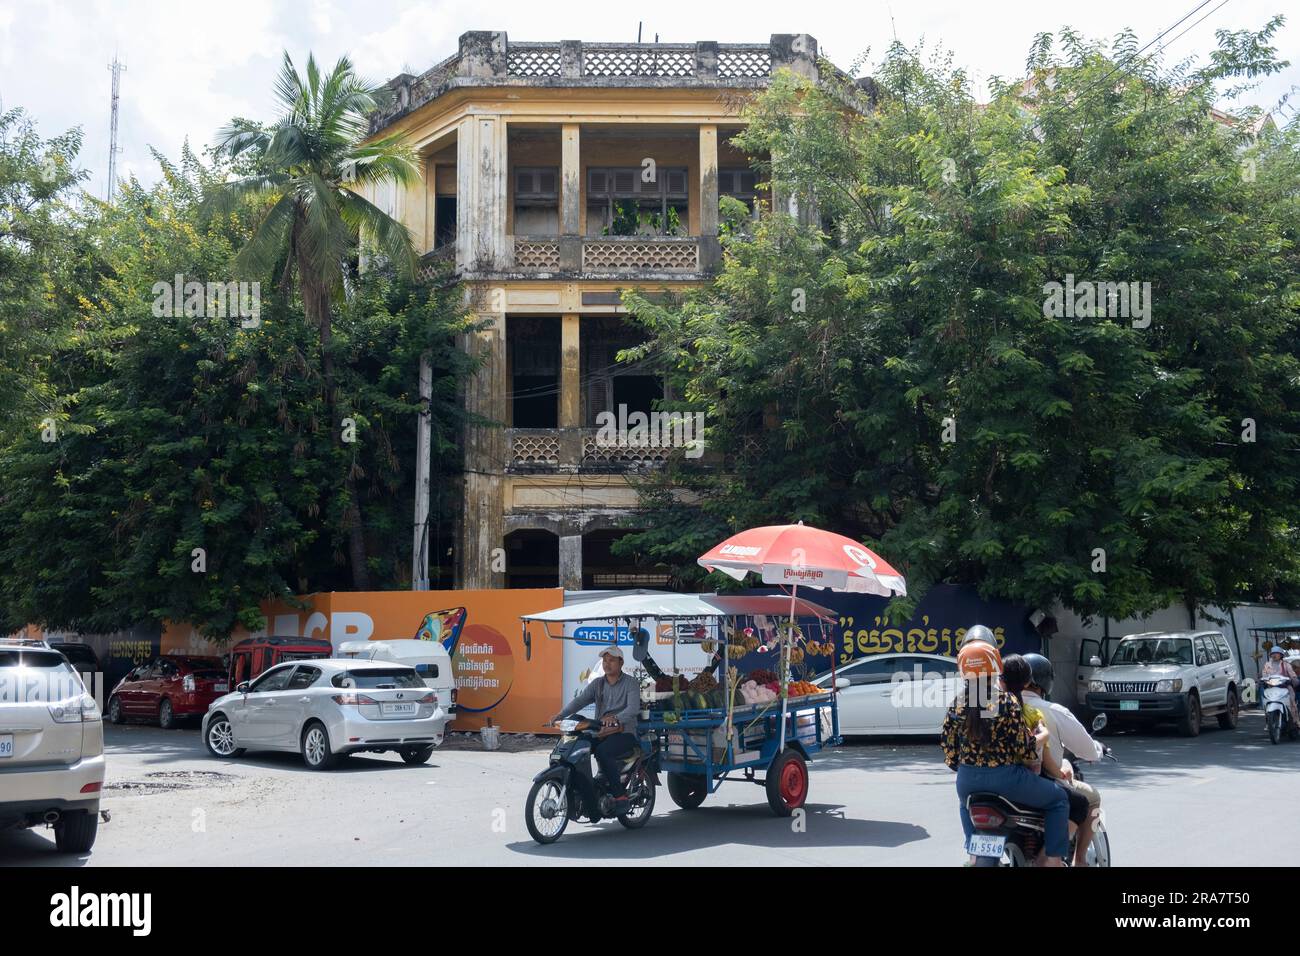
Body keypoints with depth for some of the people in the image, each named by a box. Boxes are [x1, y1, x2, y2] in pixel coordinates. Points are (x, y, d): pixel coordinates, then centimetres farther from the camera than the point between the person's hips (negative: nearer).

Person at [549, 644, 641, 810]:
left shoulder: (630, 684, 0)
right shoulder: (597, 684, 15)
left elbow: (633, 708, -17)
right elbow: (579, 700, 0)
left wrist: (615, 718, -38)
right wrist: (560, 715, -20)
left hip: (625, 733, -6)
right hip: (600, 733, 6)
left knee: (602, 751, -34)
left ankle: (620, 795, -27)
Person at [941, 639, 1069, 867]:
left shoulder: (958, 704, 0)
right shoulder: (1006, 701, -13)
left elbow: (946, 743, 5)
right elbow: (1023, 743, -12)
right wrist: (1034, 762, 7)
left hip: (968, 780, 5)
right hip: (1006, 777, -5)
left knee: (965, 804, 40)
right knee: (1059, 799, 14)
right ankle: (1053, 859, 7)